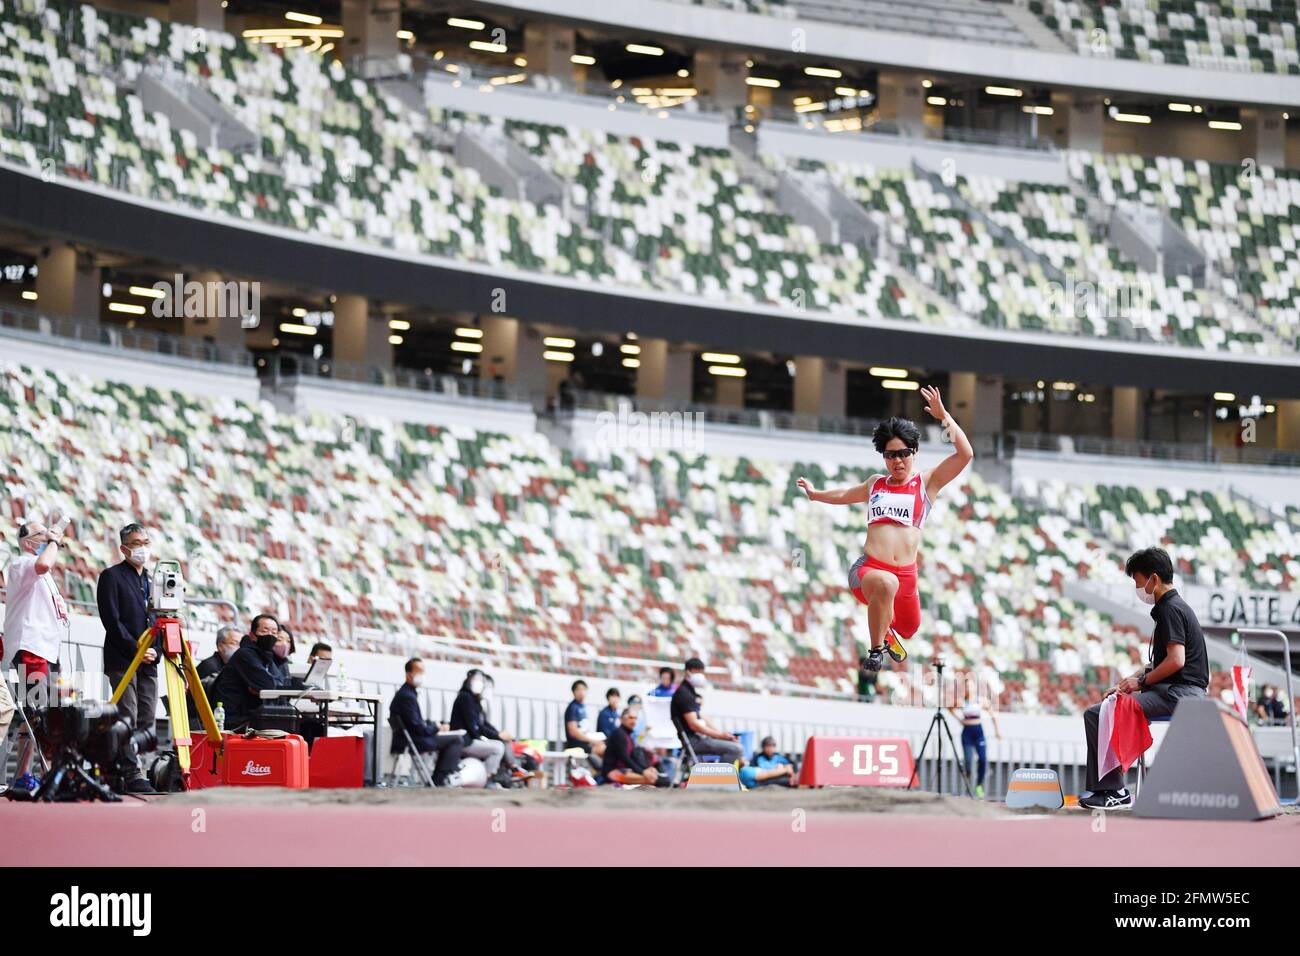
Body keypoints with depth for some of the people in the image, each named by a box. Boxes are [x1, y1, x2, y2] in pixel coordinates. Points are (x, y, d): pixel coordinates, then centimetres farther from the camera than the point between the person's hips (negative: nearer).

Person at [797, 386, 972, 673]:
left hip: (906, 575, 1)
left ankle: (886, 631, 59)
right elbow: (844, 495, 42)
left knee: (908, 629, 20)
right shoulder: (875, 484, 18)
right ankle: (876, 651, -20)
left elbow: (965, 454, -5)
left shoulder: (927, 482, 9)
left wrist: (943, 417, -10)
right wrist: (815, 494, 56)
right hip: (867, 569, -1)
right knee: (885, 583, -38)